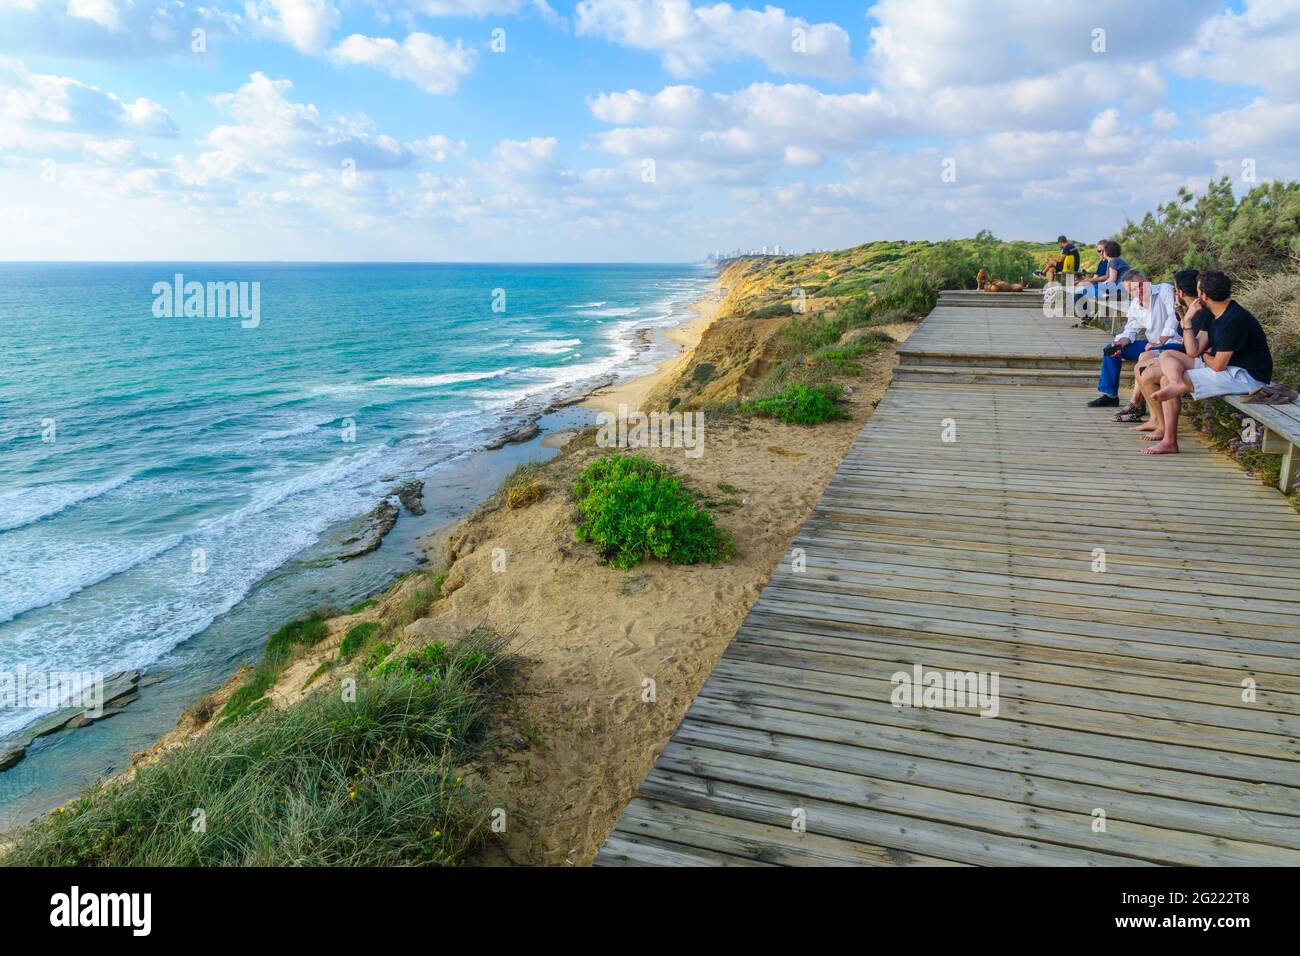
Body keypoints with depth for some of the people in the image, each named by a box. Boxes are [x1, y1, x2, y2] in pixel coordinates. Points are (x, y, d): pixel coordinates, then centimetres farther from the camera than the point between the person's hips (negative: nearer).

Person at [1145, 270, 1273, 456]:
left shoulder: (1234, 320, -23)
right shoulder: (1212, 314, 7)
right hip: (1223, 365, 10)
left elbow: (1218, 365, -20)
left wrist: (1205, 356, -1)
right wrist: (1186, 321, -4)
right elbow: (1195, 351, 4)